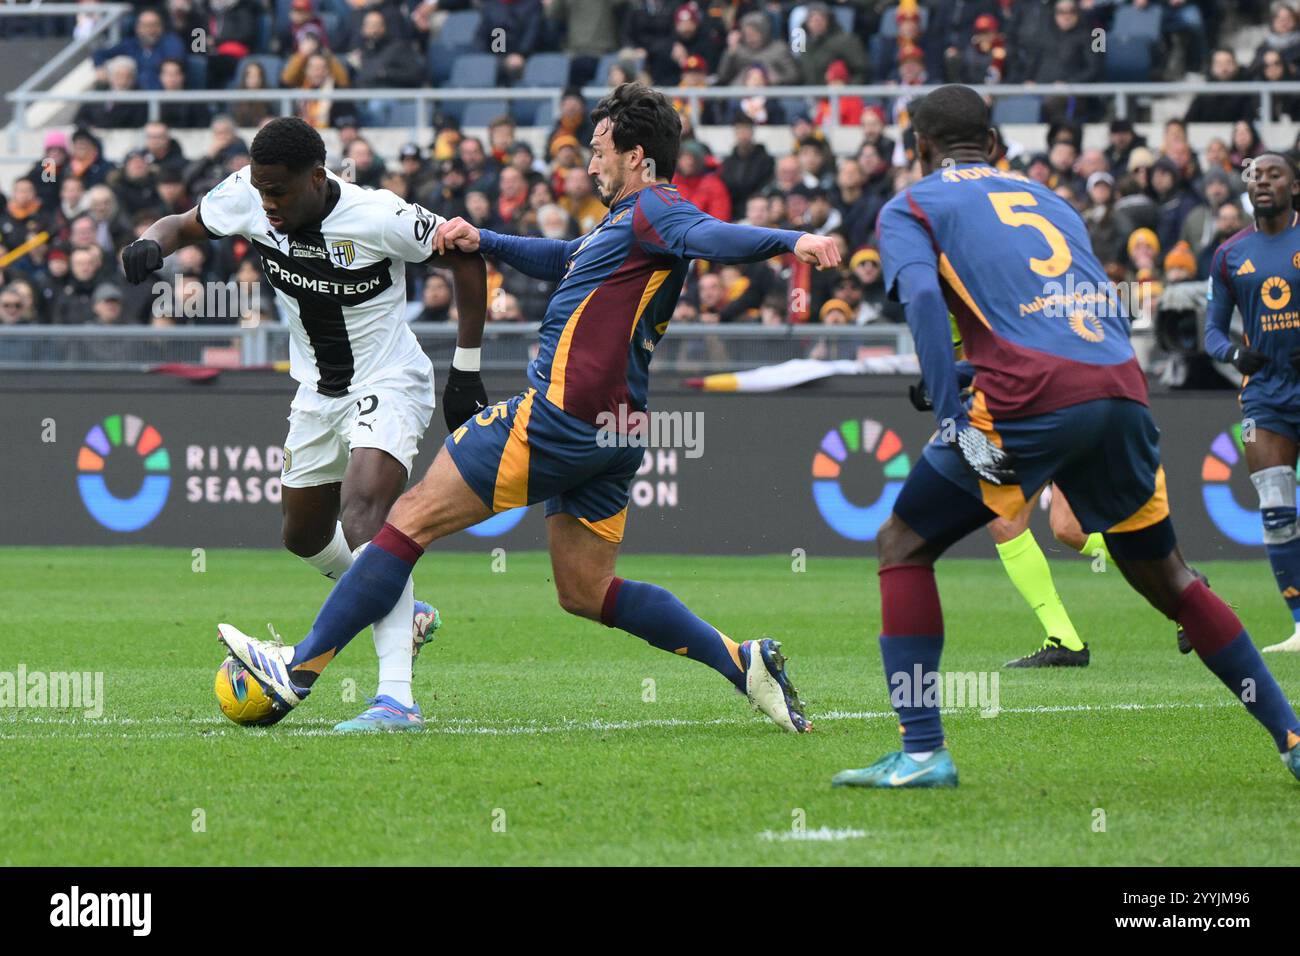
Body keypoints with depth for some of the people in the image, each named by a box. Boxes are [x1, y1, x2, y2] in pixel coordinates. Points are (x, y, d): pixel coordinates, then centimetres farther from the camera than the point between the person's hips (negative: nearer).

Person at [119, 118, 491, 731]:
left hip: (388, 387, -7)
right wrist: (151, 243, -19)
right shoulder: (246, 198, -12)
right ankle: (403, 611, 48)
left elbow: (466, 261, -12)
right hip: (317, 396, 8)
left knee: (361, 517, -29)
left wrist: (466, 370, -8)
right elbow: (186, 225, 7)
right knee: (304, 537, 20)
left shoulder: (381, 218, -26)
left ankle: (396, 699, -37)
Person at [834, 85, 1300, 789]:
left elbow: (922, 297, -5)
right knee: (1165, 576, 22)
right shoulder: (1048, 200, 31)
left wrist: (952, 417, -12)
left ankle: (922, 752, -1)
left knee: (904, 545, 11)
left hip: (1031, 394, -5)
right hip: (1123, 386, 5)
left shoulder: (911, 208, 14)